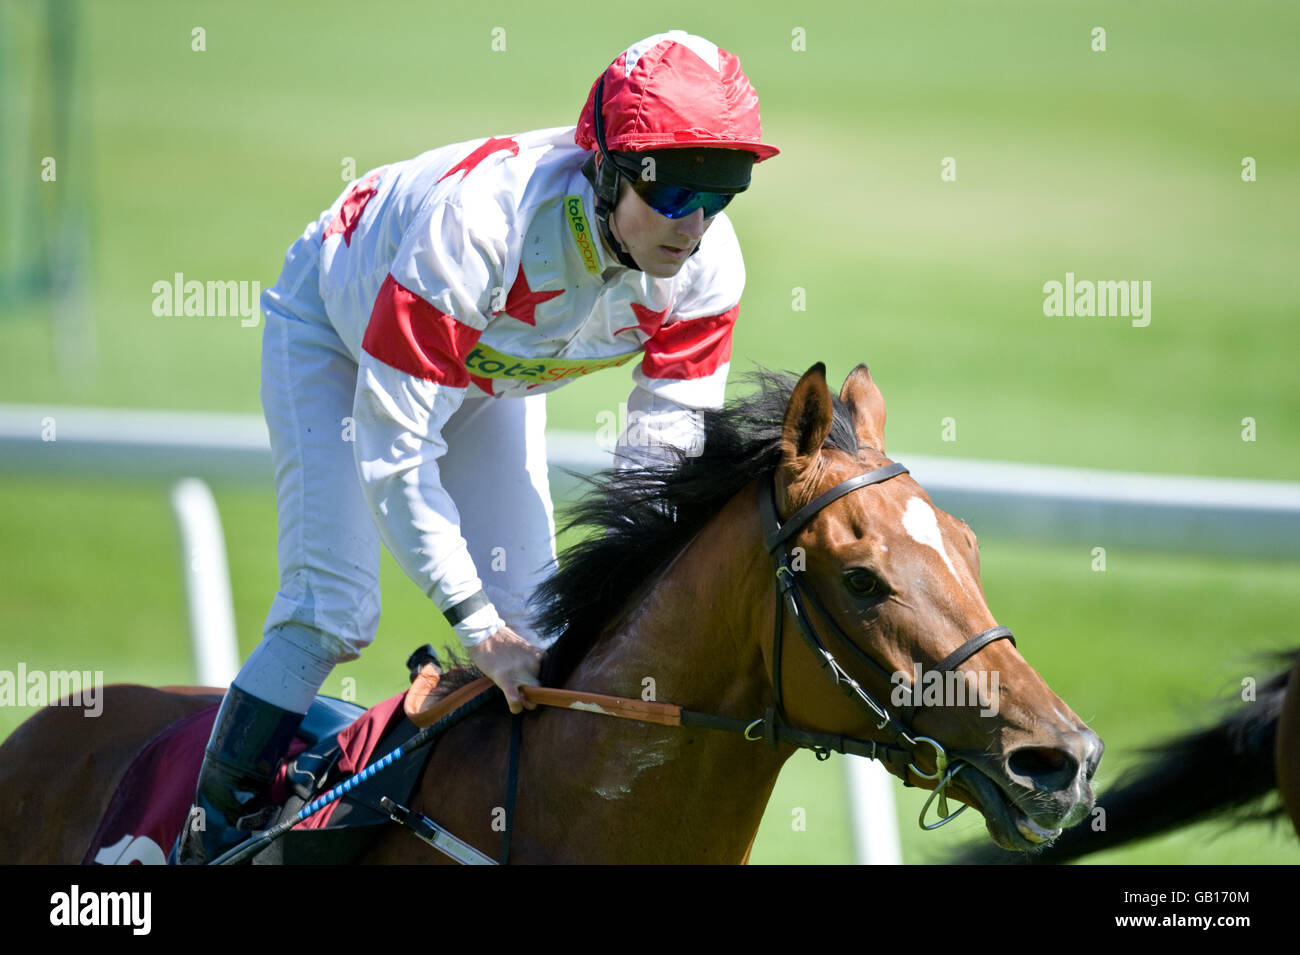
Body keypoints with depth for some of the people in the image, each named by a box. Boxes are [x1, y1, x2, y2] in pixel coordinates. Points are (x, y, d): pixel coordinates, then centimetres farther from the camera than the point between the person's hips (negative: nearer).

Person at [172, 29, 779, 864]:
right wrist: (477, 623, -41)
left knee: (528, 617, -3)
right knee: (332, 608, -16)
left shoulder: (708, 268, -29)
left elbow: (664, 451, -19)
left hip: (491, 368, 6)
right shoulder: (478, 223, -45)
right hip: (337, 327, -5)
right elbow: (392, 447, -40)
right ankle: (207, 840, -4)